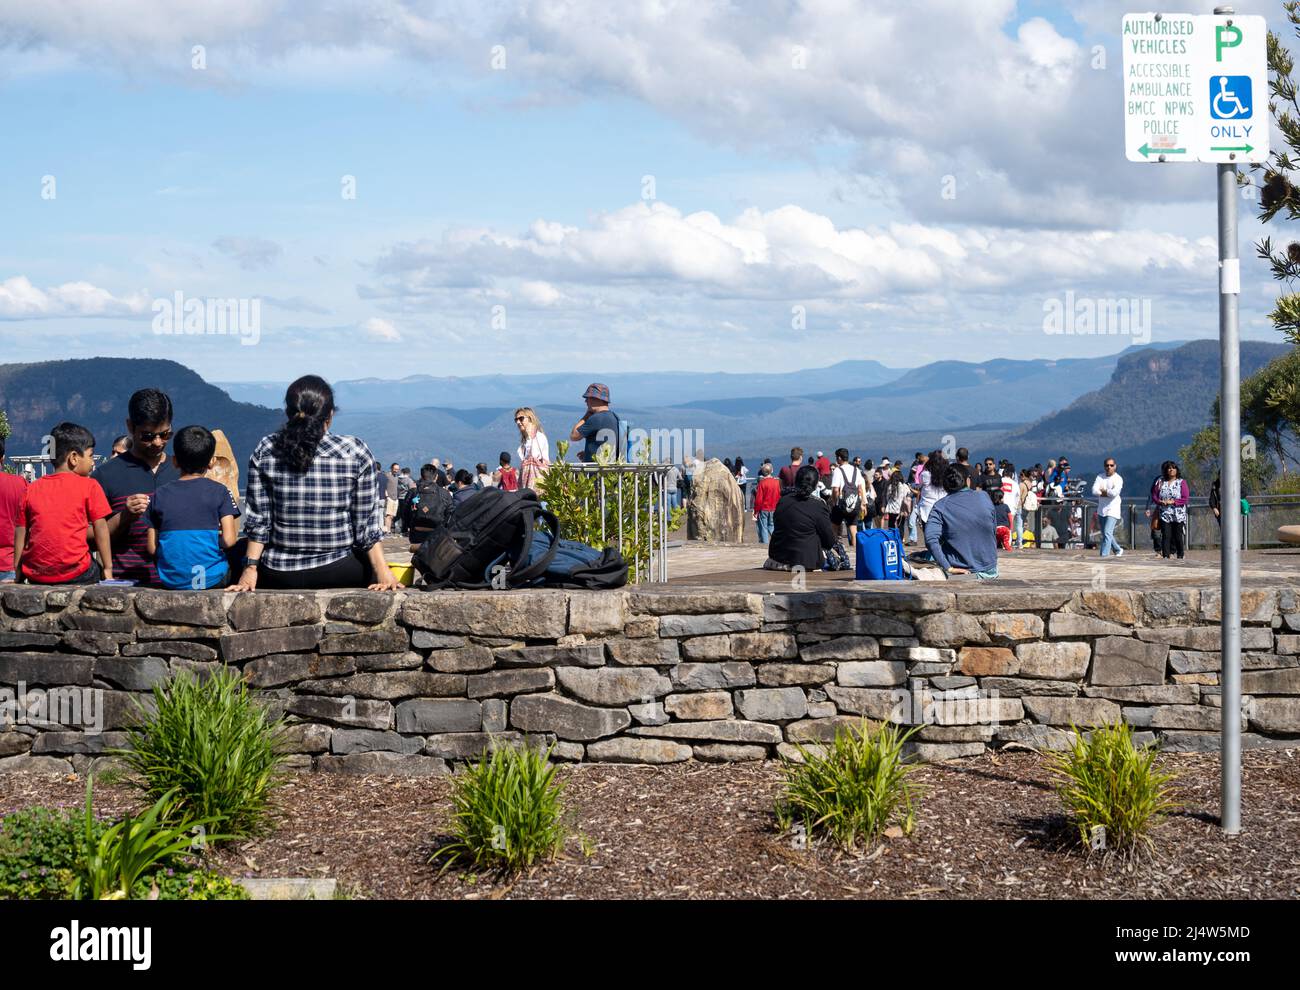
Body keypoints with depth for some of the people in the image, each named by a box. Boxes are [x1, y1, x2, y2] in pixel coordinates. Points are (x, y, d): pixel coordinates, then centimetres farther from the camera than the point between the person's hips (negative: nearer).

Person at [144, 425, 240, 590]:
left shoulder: (160, 495, 3)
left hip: (171, 581, 3)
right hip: (212, 579, -3)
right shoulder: (219, 491, -3)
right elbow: (229, 540, -10)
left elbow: (152, 548, 2)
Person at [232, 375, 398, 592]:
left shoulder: (265, 451, -6)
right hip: (339, 572, 0)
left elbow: (257, 520, -1)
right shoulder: (356, 452, -10)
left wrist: (251, 568, 6)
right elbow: (367, 524, -7)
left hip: (278, 575, 0)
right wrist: (382, 571, -1)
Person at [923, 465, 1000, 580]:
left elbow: (930, 539, -21)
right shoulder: (984, 497, -2)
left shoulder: (940, 506, -7)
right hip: (989, 571, 3)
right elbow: (994, 531, 9)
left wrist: (948, 568, -19)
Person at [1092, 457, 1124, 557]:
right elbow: (1094, 491, -8)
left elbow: (1114, 493, -23)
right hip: (1101, 510, 6)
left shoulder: (1118, 479, -7)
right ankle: (1118, 550, 36)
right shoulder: (1100, 477, 6)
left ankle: (1104, 555, -18)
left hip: (1112, 511, -6)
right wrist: (1108, 493, -15)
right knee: (1105, 534, 16)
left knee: (1107, 533, -16)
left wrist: (1102, 491, -10)